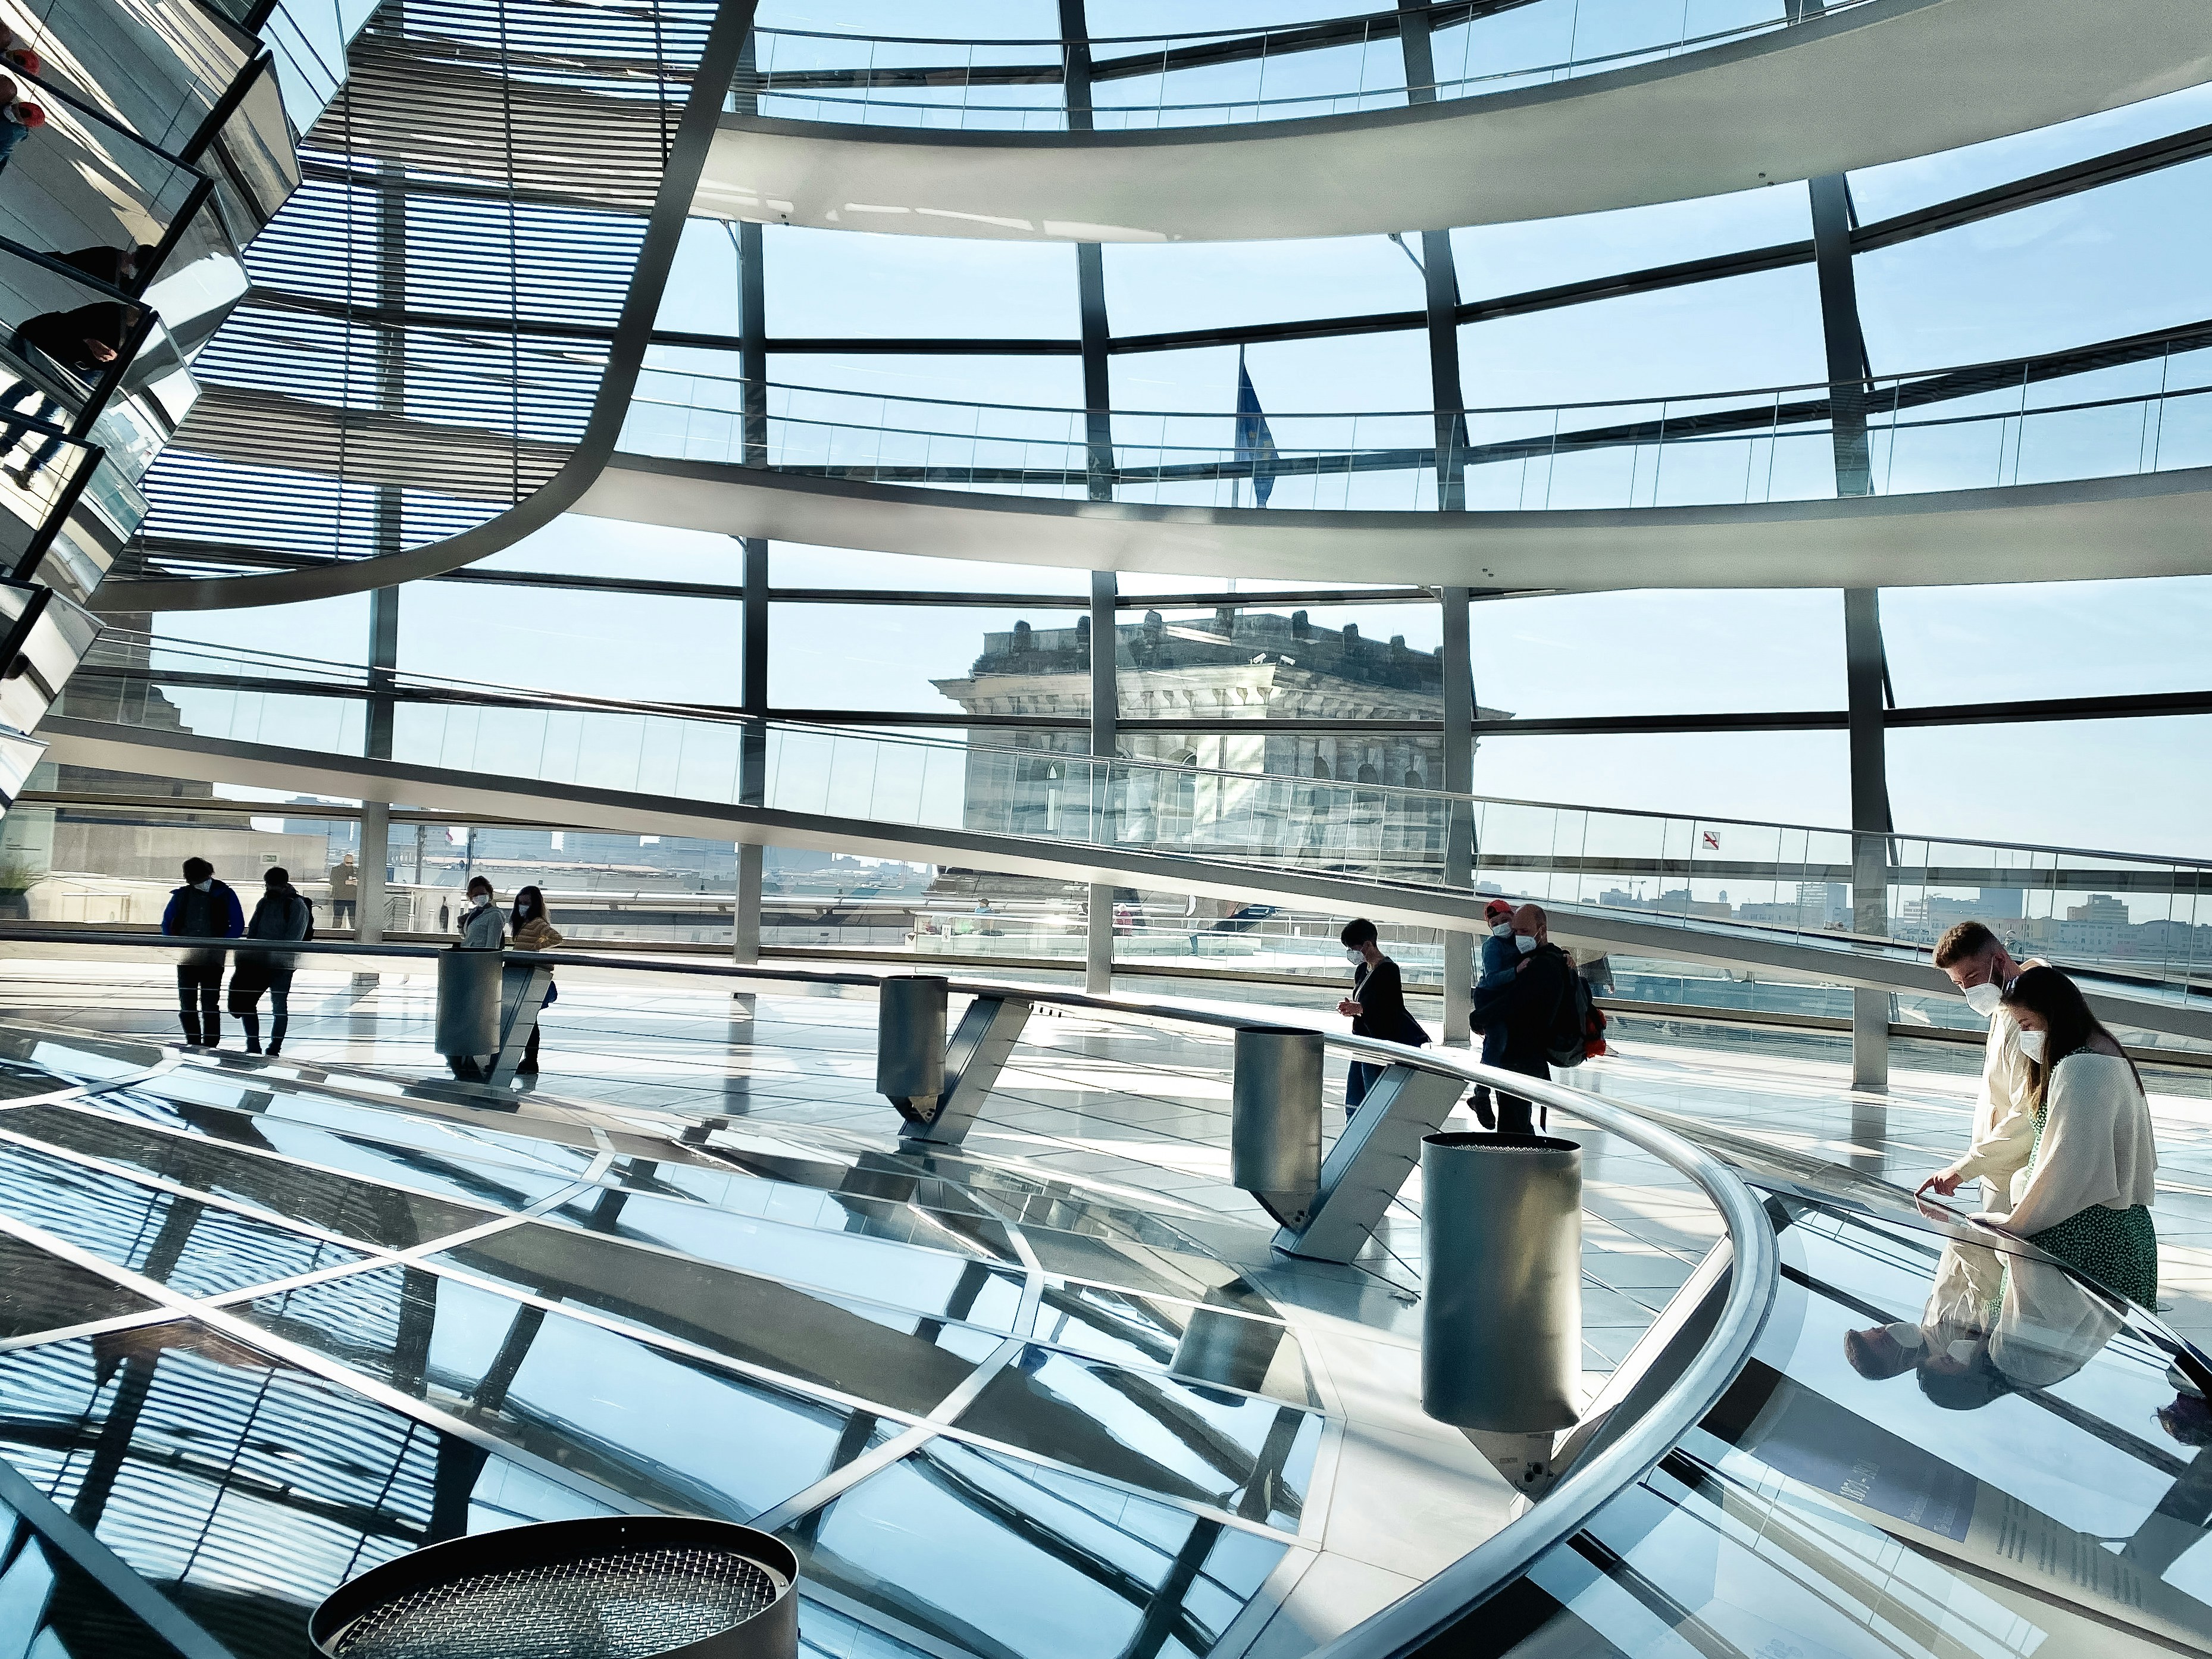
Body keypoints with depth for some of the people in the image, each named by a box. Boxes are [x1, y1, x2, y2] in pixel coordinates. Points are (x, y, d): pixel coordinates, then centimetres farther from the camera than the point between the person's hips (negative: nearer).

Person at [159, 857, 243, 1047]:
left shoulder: (225, 894, -1)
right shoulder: (181, 895, 7)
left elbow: (238, 926, 0)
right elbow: (167, 923, 15)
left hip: (213, 960, -3)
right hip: (186, 959, 3)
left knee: (209, 1006, -4)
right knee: (186, 1006, 4)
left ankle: (210, 1046, 3)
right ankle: (193, 1044, 15)